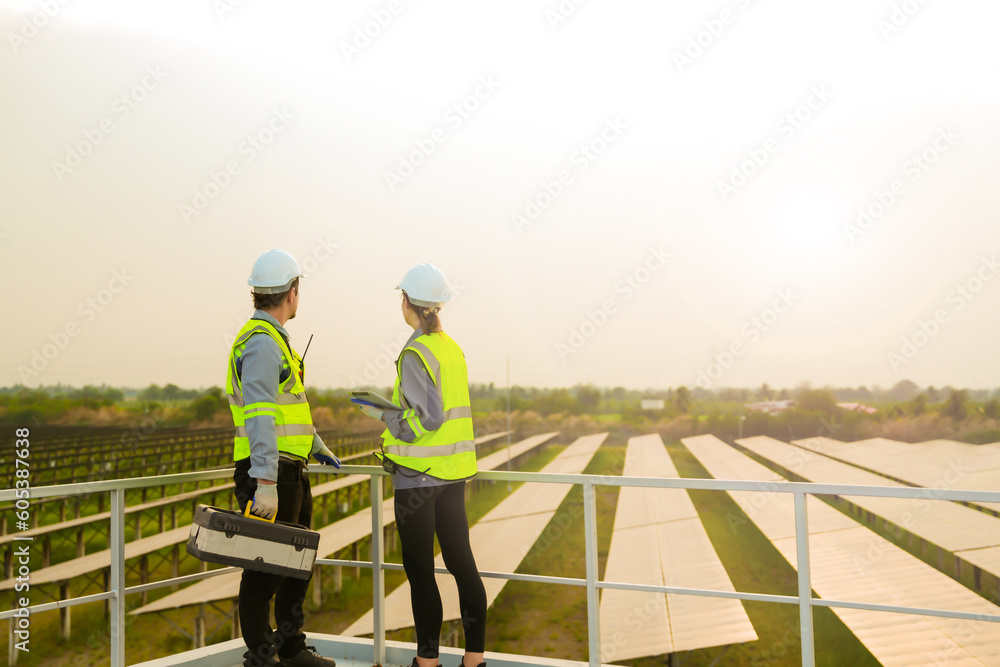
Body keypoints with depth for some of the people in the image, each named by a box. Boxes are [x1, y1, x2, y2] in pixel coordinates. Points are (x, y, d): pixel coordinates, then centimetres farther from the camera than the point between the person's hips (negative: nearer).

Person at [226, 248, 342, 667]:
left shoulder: (270, 339, 17)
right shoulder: (262, 342, -17)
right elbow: (260, 417, -25)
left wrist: (316, 446, 31)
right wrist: (266, 483, -29)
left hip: (288, 473, 10)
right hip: (270, 475, -10)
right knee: (266, 567, 1)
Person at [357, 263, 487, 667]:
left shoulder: (416, 353, -15)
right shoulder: (452, 349, 9)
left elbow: (428, 419, -21)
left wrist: (382, 415, -9)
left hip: (419, 473, -8)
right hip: (454, 471, 8)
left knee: (419, 569, 3)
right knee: (461, 562, 10)